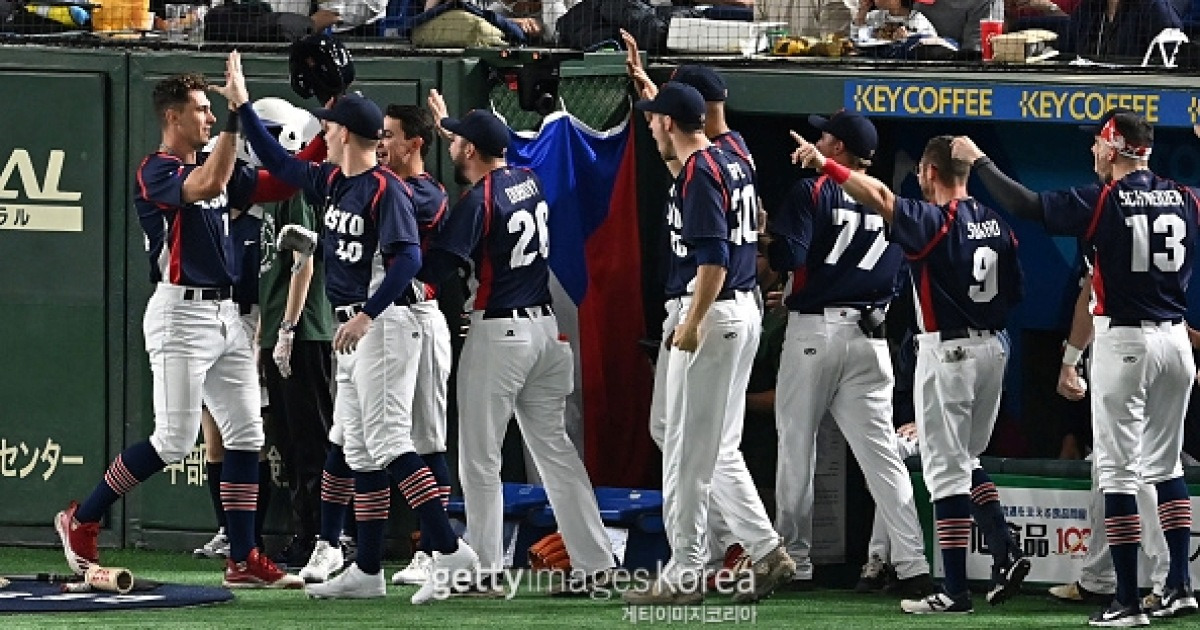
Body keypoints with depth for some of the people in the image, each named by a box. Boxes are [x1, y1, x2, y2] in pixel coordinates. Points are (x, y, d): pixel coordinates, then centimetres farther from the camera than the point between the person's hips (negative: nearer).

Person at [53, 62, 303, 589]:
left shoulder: (216, 169, 17)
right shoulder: (156, 171, -10)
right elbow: (206, 186, -29)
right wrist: (236, 114, -28)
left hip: (225, 314, 9)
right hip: (180, 314, -9)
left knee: (245, 435, 3)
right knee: (175, 440, -11)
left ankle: (242, 560, 4)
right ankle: (81, 521, 4)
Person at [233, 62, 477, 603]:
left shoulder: (385, 189, -15)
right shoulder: (332, 181, 12)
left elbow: (408, 258, -24)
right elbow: (276, 162, 25)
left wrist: (367, 315, -29)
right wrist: (242, 105, 23)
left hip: (383, 325, -10)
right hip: (353, 331, 10)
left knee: (387, 443, -17)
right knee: (360, 450, 10)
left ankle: (449, 550, -19)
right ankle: (367, 571, 13)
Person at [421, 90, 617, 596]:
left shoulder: (478, 201, -14)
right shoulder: (529, 181, 9)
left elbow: (433, 271, -19)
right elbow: (488, 164, 34)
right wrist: (446, 123, 43)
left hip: (498, 332, -8)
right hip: (545, 327, 8)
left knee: (480, 457, -1)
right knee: (554, 447, 10)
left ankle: (487, 571, -1)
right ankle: (594, 562, 6)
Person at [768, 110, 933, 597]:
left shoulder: (813, 192, -6)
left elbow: (788, 256, -16)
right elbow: (895, 278, 15)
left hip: (813, 332, -5)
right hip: (869, 334, 5)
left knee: (796, 446, 5)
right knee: (880, 450, 0)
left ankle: (793, 559, 9)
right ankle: (913, 566, -10)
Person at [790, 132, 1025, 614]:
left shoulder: (934, 221, -15)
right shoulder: (995, 225, 7)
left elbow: (880, 198, -29)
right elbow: (1014, 291, 11)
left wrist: (825, 164, -33)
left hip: (946, 352, -7)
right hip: (991, 347, 7)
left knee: (946, 469, -4)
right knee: (964, 462, 21)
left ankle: (955, 590, -5)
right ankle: (1005, 556, 7)